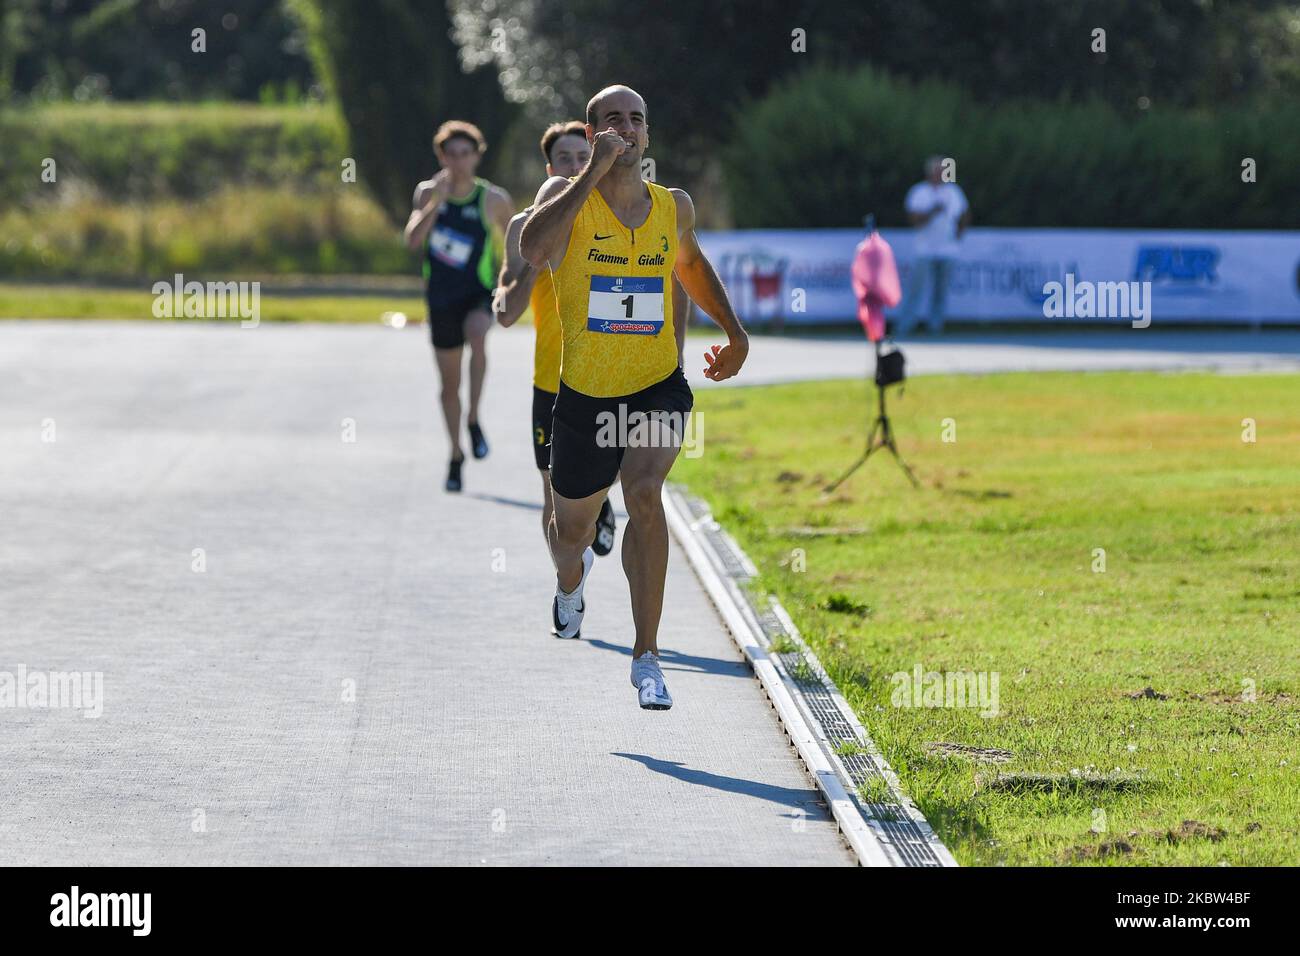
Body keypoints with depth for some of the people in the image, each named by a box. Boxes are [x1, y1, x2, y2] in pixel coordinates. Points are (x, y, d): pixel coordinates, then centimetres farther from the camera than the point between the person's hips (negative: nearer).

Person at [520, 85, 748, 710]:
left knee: (645, 495, -27)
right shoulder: (565, 196, -8)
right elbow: (533, 249, -31)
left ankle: (646, 657, -21)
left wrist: (734, 331, 17)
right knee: (572, 529, 17)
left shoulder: (675, 207, 3)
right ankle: (570, 580, 58)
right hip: (583, 394, 0)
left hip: (658, 386, 0)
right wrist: (594, 172, -28)